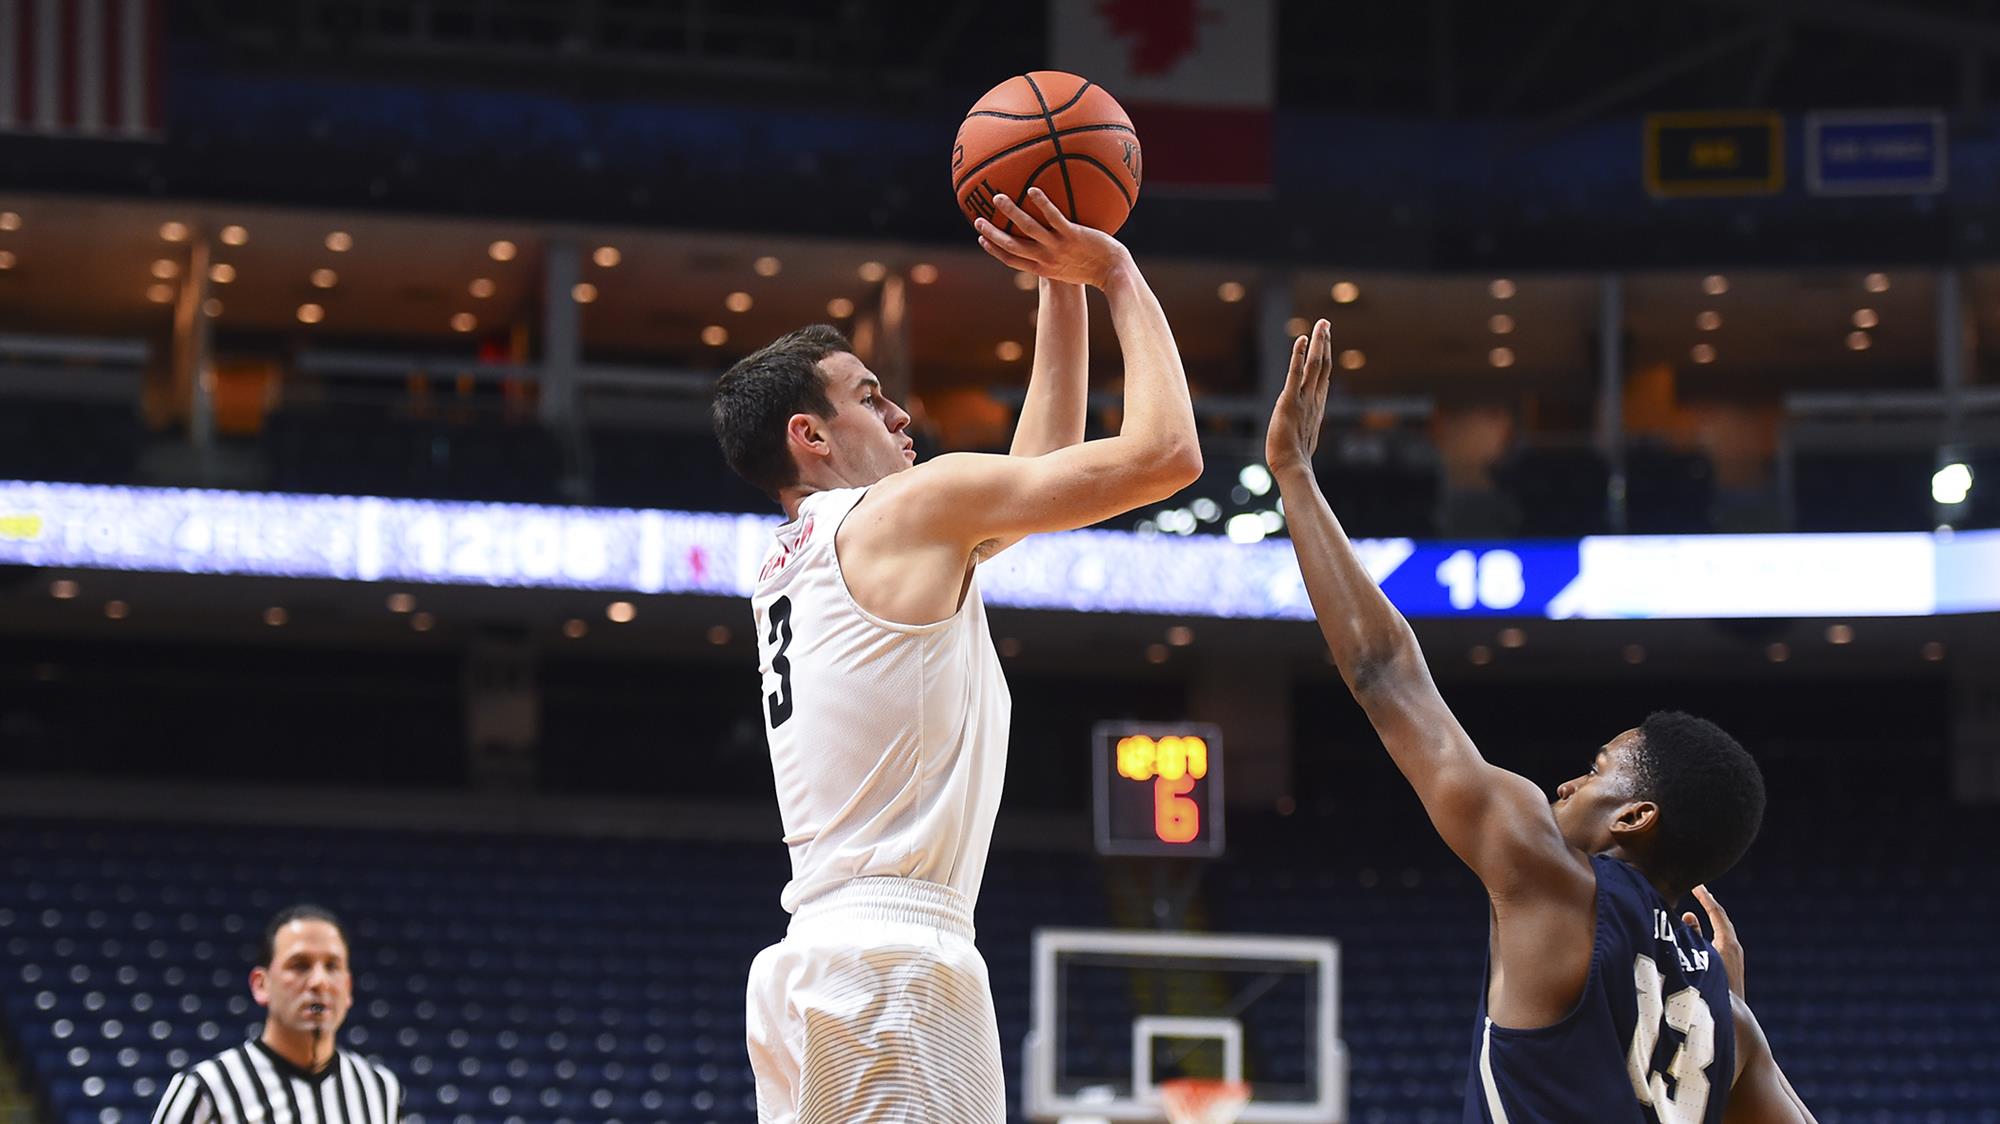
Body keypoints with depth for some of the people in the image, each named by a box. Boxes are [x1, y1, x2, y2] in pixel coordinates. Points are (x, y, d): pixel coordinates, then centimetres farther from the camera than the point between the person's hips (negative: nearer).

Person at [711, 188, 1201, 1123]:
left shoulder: (794, 559, 24)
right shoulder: (909, 507, -2)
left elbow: (1044, 465, 32)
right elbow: (1163, 453, -4)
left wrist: (1062, 286, 30)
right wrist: (1117, 276, 8)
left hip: (808, 965, 9)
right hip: (891, 963, -9)